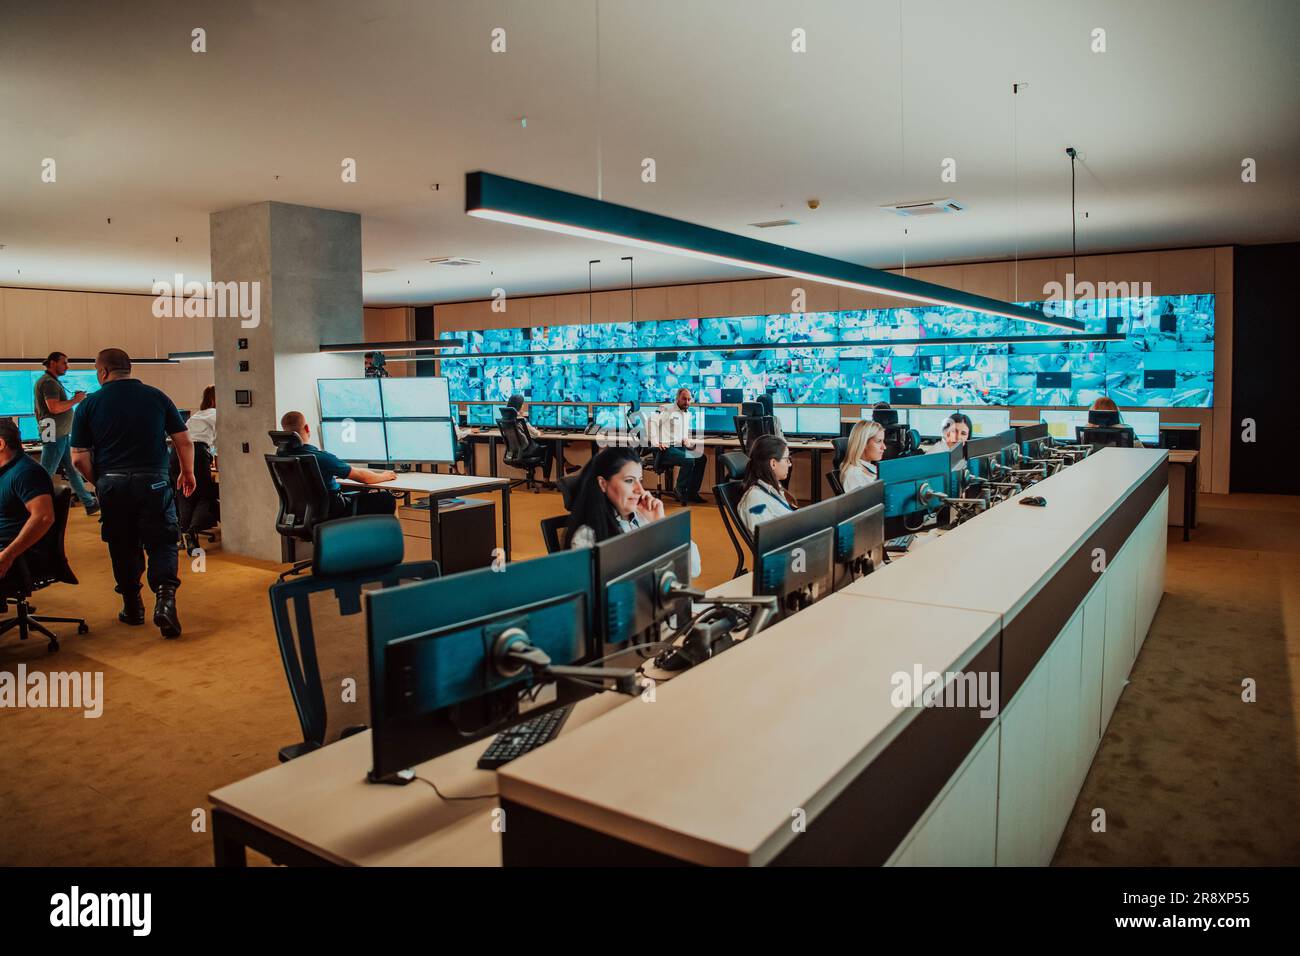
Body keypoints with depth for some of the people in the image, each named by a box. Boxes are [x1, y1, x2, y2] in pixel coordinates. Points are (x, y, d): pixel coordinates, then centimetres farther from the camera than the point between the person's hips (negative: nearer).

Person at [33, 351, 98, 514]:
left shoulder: (52, 381, 17)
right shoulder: (48, 382, -15)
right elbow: (54, 408, -25)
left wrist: (75, 398, 9)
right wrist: (75, 400, -15)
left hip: (61, 435, 11)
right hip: (54, 435, -11)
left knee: (73, 470, 14)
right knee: (45, 475, -4)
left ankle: (89, 503, 20)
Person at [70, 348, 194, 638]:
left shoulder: (89, 404, 1)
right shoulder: (156, 396, 2)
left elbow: (79, 458, -2)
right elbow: (184, 442, 3)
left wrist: (99, 482, 14)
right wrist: (188, 473, 18)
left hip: (112, 484, 1)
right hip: (153, 481, -1)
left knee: (123, 547, 14)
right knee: (162, 543, 4)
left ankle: (132, 607, 23)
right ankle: (165, 597, -17)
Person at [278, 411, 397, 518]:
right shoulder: (321, 458, -28)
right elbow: (362, 476, -18)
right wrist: (384, 476, 1)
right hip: (333, 512, -8)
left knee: (365, 492, 27)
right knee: (388, 500, -1)